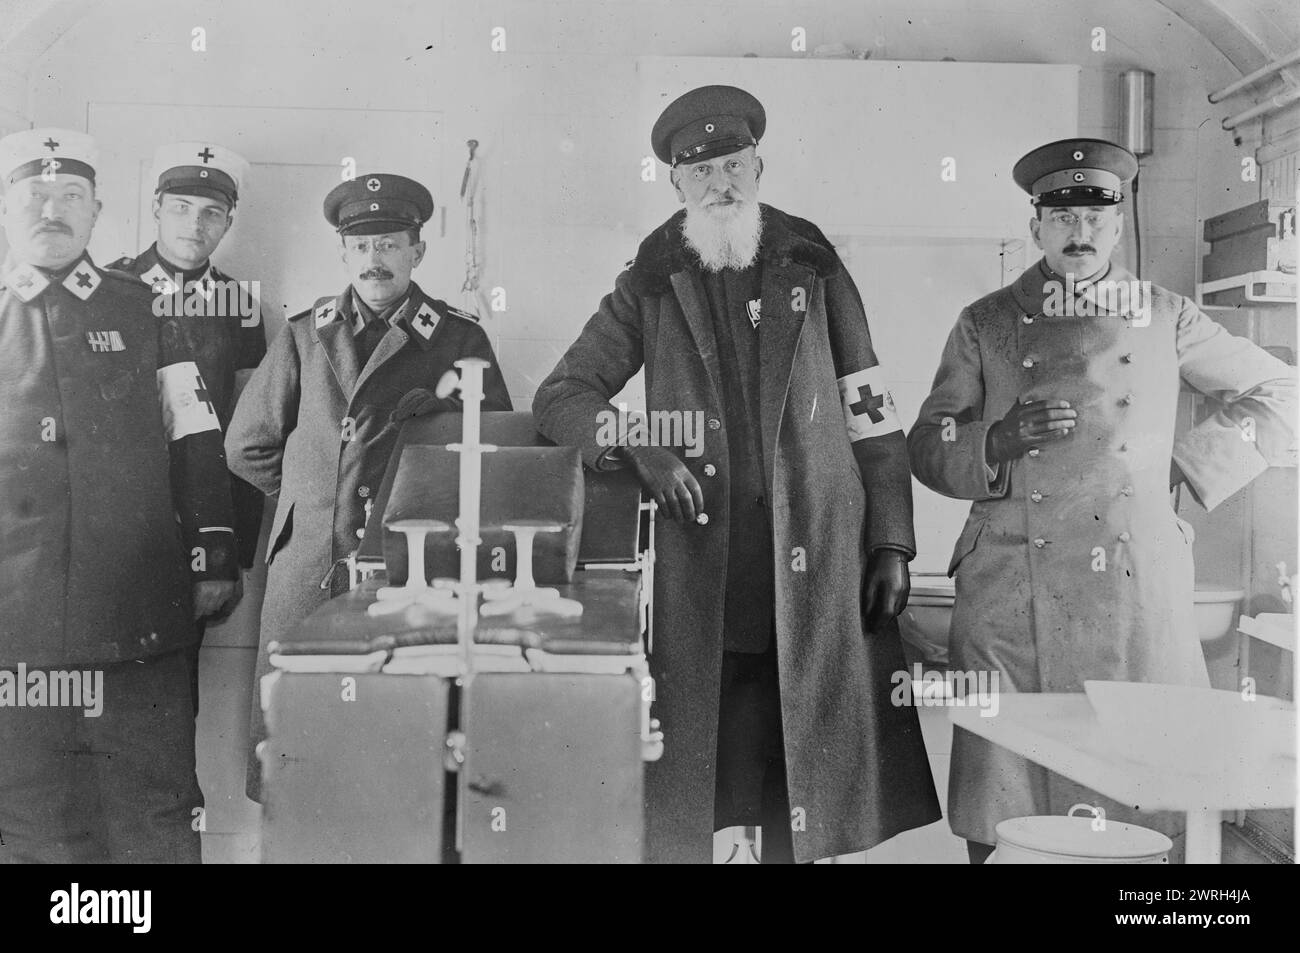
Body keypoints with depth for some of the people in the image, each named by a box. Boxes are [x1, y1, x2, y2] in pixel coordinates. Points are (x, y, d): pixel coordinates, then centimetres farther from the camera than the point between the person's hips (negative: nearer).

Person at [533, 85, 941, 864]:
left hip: (816, 576, 0)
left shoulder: (814, 271, 9)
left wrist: (892, 543, 3)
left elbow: (874, 418, 8)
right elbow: (559, 396, 8)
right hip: (698, 581, 0)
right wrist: (637, 447, -11)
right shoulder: (651, 288, 9)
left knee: (808, 780, 3)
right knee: (677, 802, 3)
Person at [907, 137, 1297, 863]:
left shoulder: (1166, 318, 12)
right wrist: (998, 441, -10)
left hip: (1139, 594, 1)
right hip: (1013, 604, -1)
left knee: (1143, 809, 3)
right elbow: (926, 448, 10)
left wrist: (1188, 465, 7)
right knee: (1000, 821, -1)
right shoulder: (985, 325, 10)